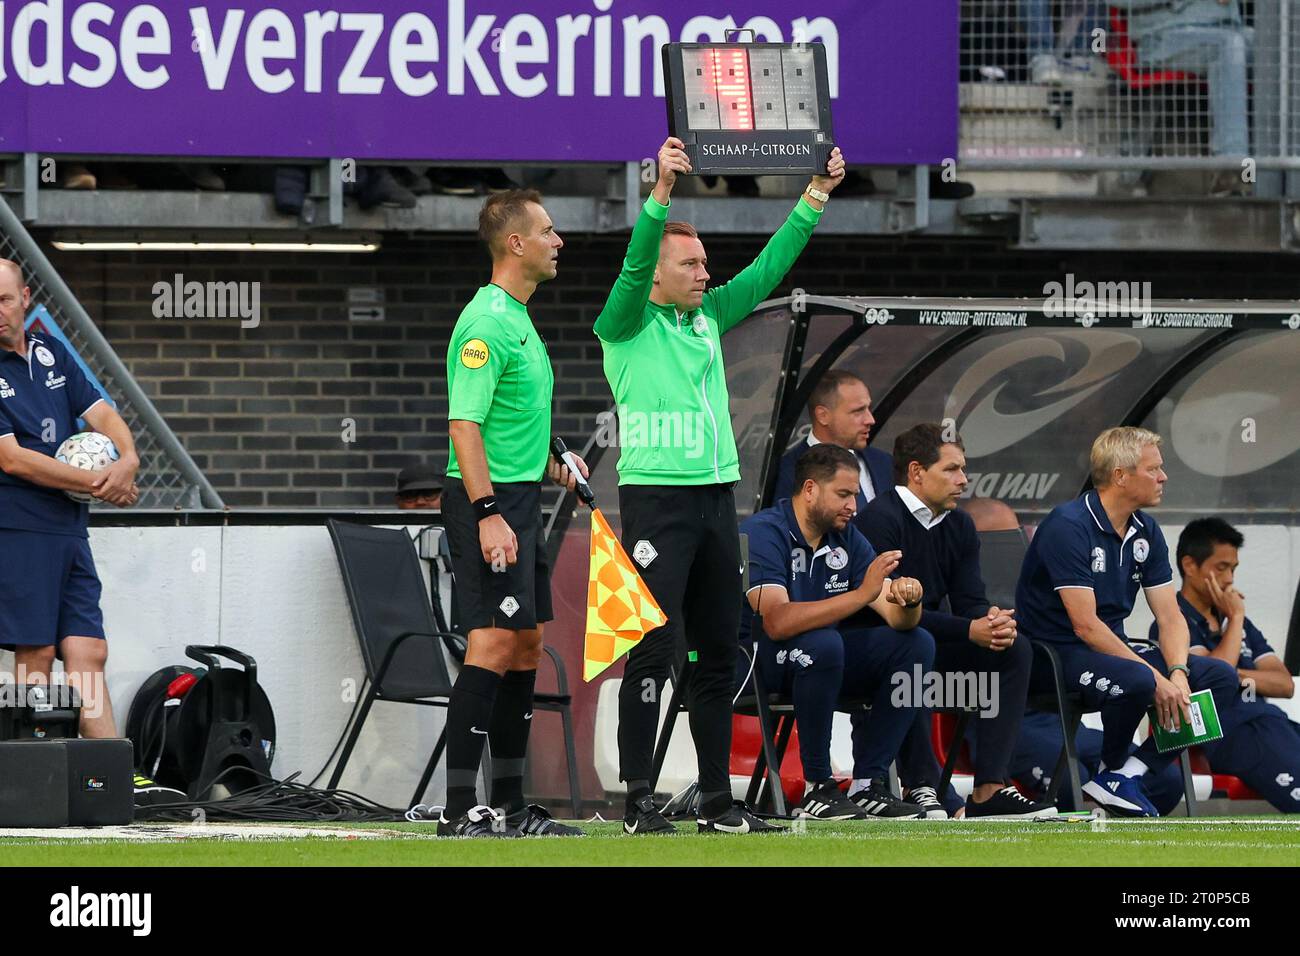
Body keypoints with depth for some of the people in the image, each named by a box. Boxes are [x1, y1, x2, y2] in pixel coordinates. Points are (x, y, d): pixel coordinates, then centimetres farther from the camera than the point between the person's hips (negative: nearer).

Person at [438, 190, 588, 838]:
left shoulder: (518, 319, 17)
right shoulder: (486, 322, -15)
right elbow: (465, 424, -22)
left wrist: (550, 465, 19)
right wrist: (487, 513, -27)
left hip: (520, 499, 10)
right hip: (488, 500, -10)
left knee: (526, 644, 11)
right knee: (493, 644, -13)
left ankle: (509, 804, 17)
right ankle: (460, 809, -15)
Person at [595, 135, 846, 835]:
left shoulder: (709, 318, 15)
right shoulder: (628, 326, -4)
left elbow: (768, 268, 16)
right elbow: (635, 264, -21)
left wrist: (816, 196, 10)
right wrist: (663, 191, -33)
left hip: (716, 495, 7)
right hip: (656, 495, -7)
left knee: (718, 651, 8)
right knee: (655, 648, -11)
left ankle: (718, 802, 13)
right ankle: (637, 801, -10)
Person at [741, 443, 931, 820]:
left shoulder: (846, 538, 4)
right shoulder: (763, 534, -19)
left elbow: (898, 618, 0)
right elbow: (778, 622, -34)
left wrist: (907, 600, -26)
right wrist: (862, 594, -38)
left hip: (820, 660, 8)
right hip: (755, 661, -8)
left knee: (917, 644, -8)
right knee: (822, 643, -37)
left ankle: (870, 784, -11)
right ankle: (817, 786, -25)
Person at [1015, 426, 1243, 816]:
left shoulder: (1145, 531, 7)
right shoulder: (1069, 525, -19)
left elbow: (1170, 617, 6)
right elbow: (1085, 625, -23)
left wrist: (1178, 674, -16)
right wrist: (1157, 680, -24)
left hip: (1113, 646, 9)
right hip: (1058, 651, -9)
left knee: (1221, 678, -6)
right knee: (1136, 681, -38)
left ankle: (1127, 775, -13)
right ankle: (1112, 769, -8)